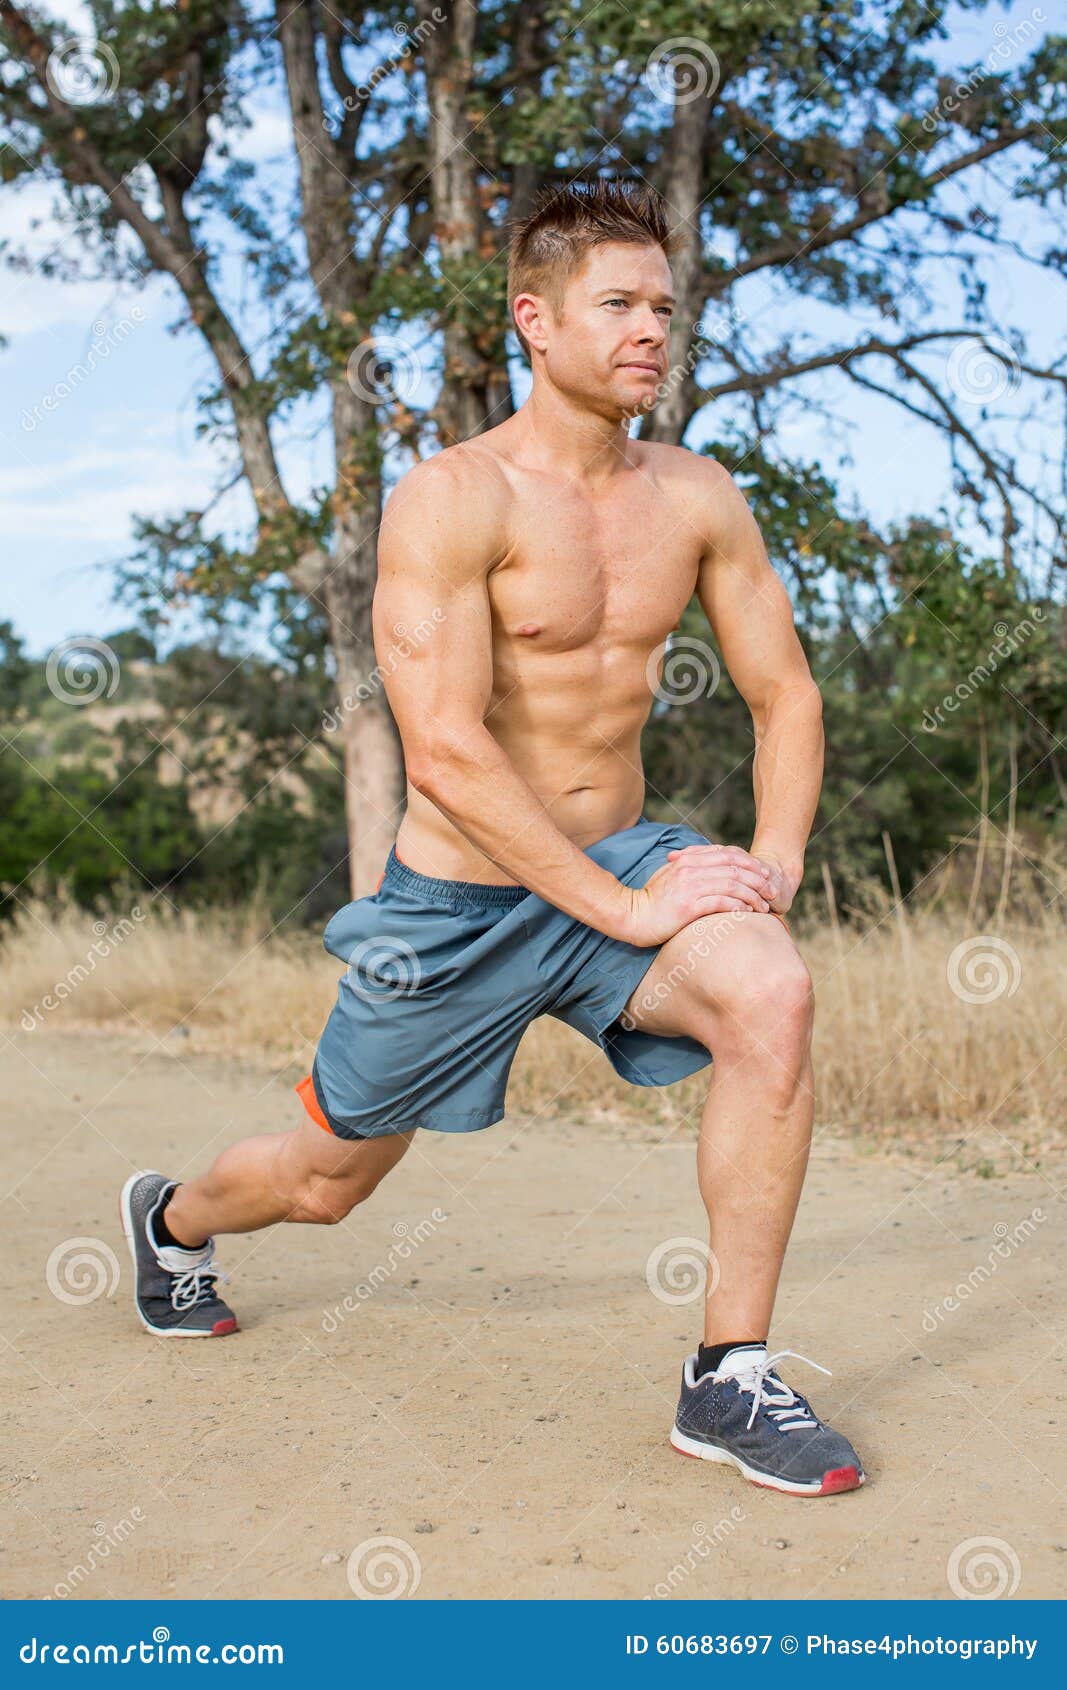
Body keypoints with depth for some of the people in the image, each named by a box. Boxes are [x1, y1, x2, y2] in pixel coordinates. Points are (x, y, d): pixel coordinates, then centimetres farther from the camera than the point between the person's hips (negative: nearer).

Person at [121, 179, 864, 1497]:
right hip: (462, 901, -3)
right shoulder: (450, 499, -18)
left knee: (771, 996, -28)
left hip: (622, 856, 4)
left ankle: (732, 1379, -15)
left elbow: (785, 693, 6)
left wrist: (774, 862, -10)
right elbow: (446, 754, -26)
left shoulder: (696, 496, -1)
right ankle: (173, 1218, 52)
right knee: (329, 1178, 15)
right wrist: (629, 911, -27)